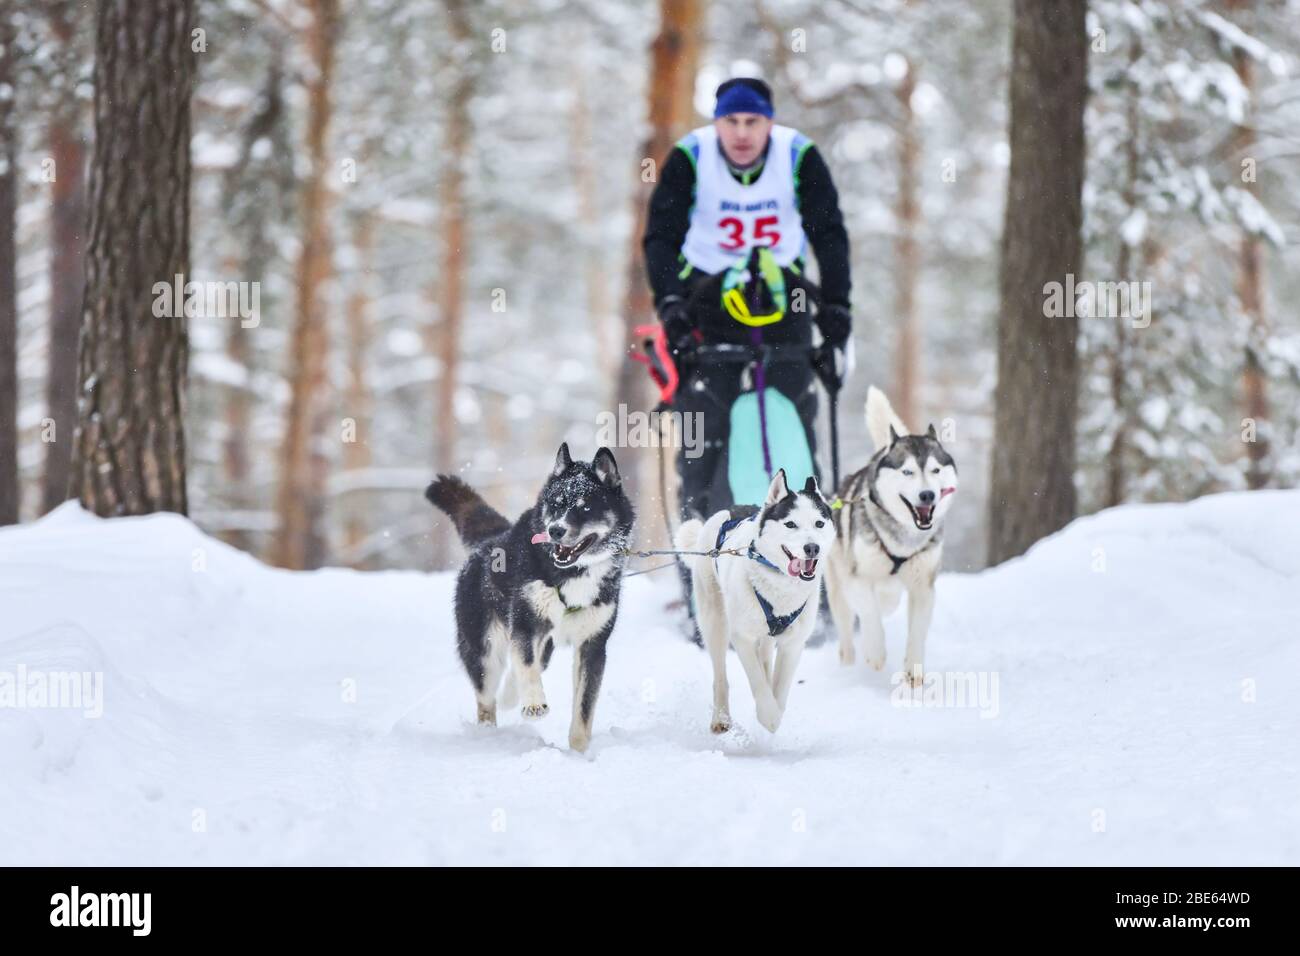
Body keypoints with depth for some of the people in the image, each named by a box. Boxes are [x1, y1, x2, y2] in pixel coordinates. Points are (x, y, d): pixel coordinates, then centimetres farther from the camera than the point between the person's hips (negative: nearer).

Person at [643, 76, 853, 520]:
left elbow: (829, 235, -10)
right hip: (708, 287, -1)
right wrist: (670, 305, -31)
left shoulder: (800, 157, -13)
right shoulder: (689, 158, -15)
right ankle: (697, 512, -8)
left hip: (782, 291, 1)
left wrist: (836, 307, -20)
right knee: (707, 406, -14)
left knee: (795, 403, -9)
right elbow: (661, 237, -17)